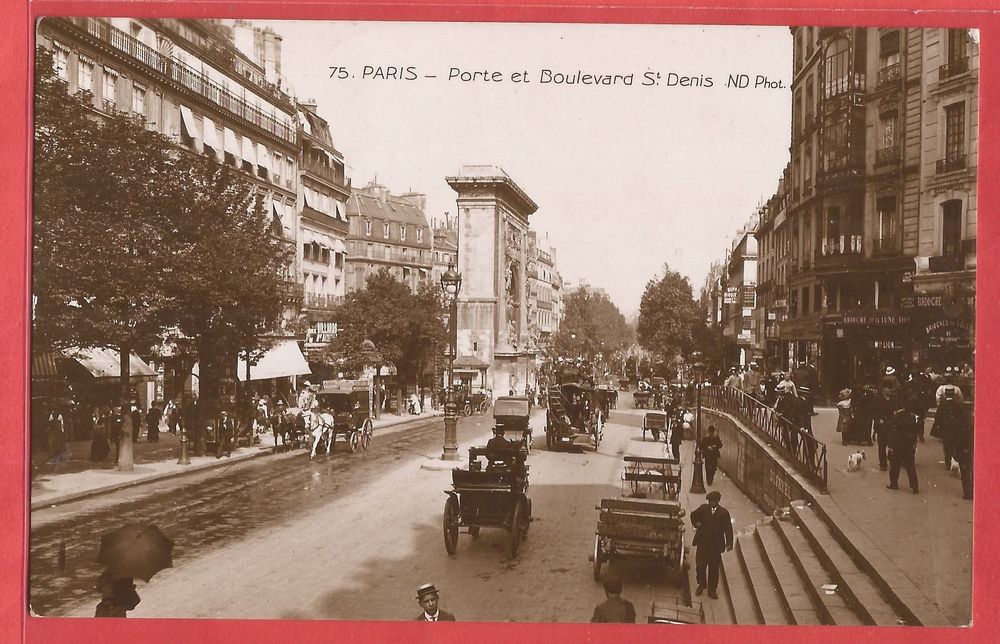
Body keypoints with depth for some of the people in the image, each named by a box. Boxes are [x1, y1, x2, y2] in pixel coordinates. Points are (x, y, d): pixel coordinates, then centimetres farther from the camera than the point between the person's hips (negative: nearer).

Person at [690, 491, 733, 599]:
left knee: (714, 568, 6)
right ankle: (701, 584, 27)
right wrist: (696, 524, 7)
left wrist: (729, 543, -12)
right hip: (702, 542, 1)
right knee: (700, 565, 4)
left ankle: (712, 590, 18)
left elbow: (728, 529, -5)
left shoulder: (724, 512, -4)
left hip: (716, 545, -1)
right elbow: (693, 515, 19)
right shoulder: (703, 508, 0)